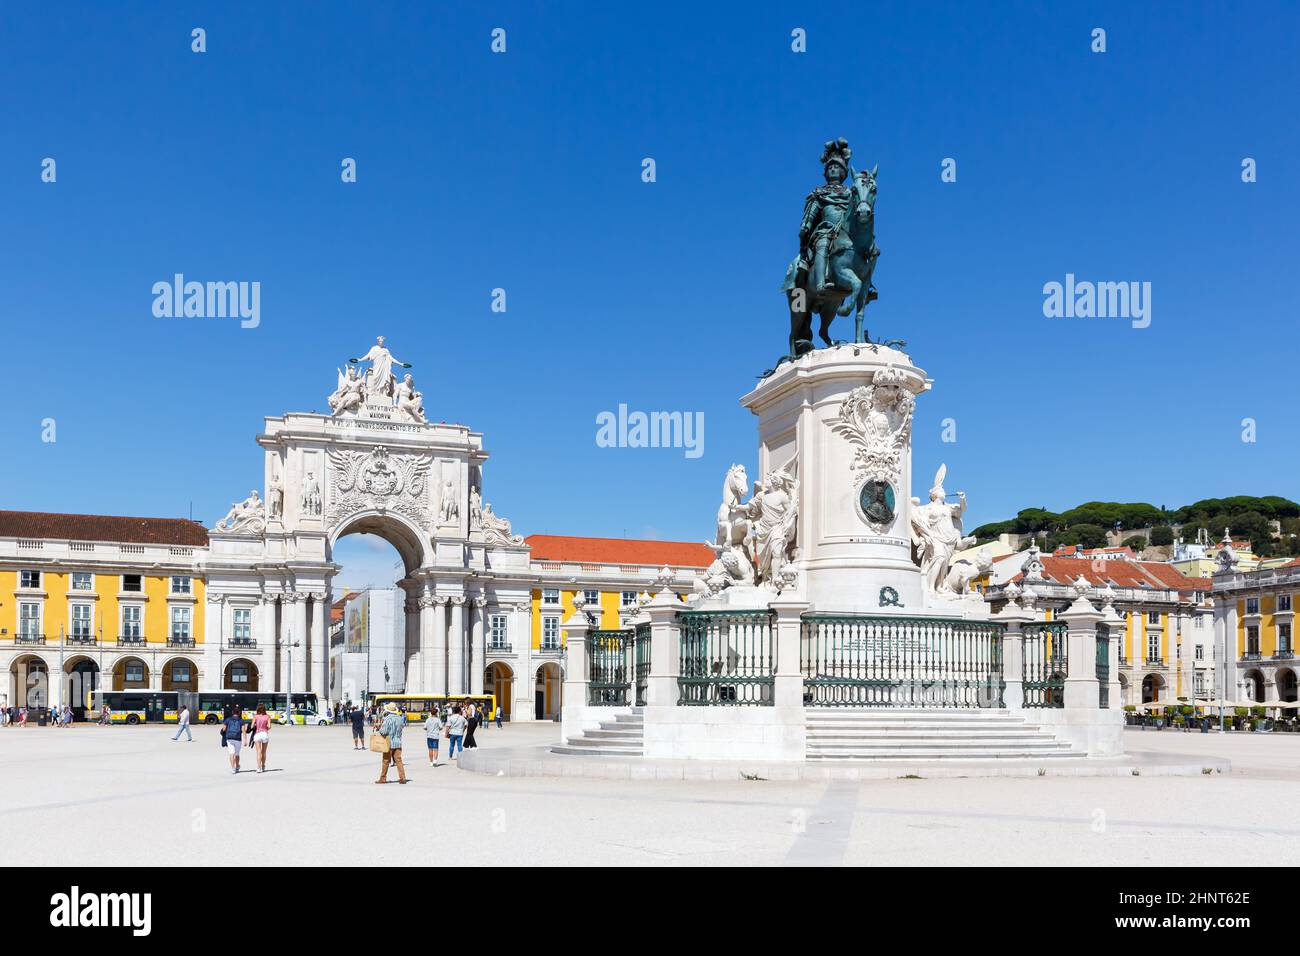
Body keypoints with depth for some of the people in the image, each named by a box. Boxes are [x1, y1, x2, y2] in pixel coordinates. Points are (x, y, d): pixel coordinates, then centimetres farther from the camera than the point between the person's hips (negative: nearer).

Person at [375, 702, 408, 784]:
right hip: (398, 743, 5)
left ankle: (383, 778, 12)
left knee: (386, 761, 5)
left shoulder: (387, 719, -15)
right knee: (398, 760, 5)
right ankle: (402, 778, 0)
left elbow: (384, 732, -18)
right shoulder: (400, 718, 3)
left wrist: (380, 727, 0)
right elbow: (403, 725, 18)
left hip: (389, 743, -5)